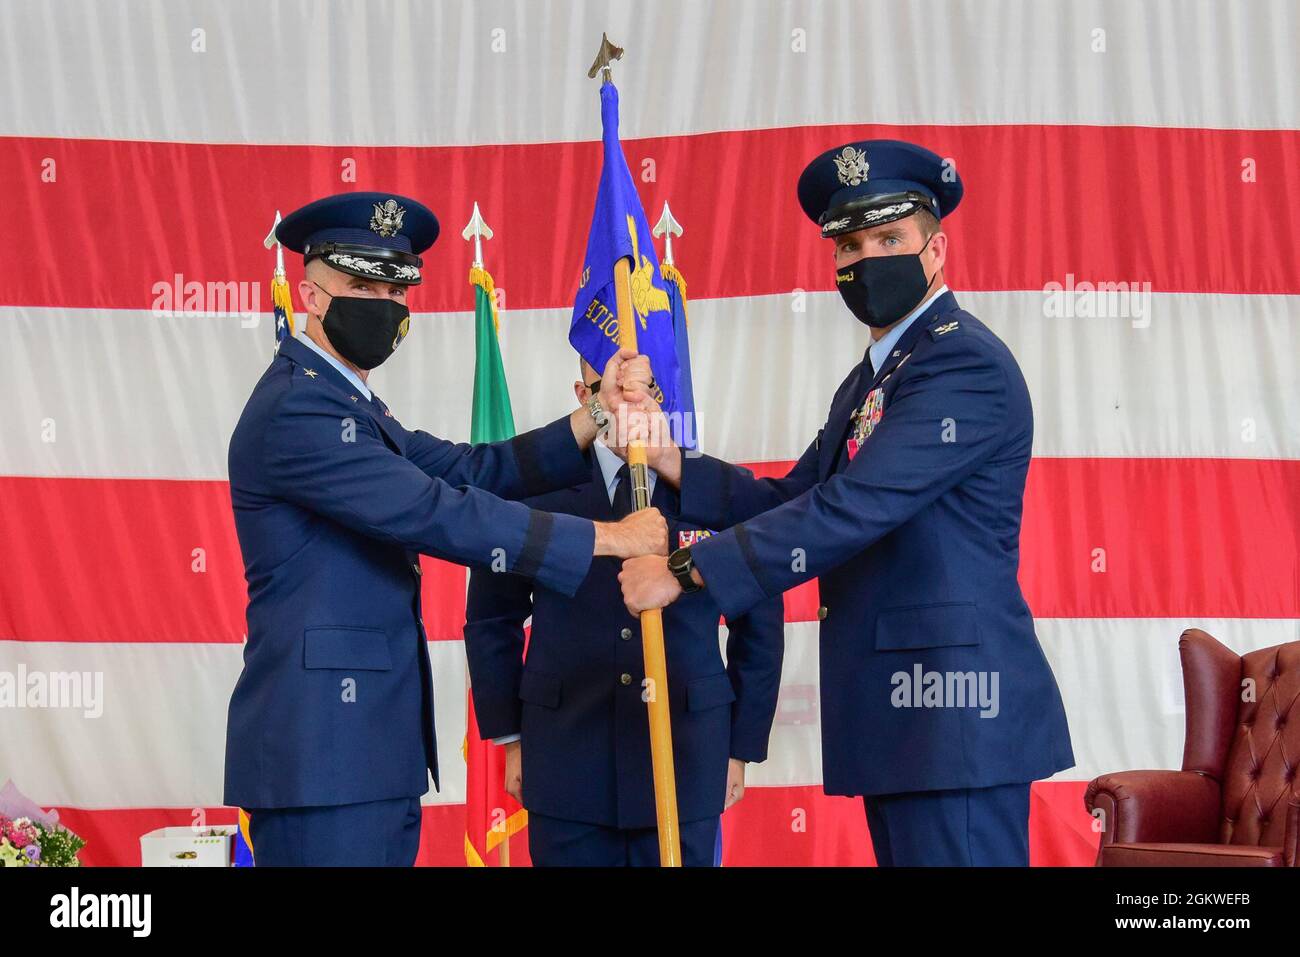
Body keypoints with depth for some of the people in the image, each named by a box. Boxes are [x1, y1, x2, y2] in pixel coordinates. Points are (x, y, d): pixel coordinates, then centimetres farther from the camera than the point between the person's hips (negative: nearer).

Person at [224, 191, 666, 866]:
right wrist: (610, 539, -18)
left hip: (373, 747, 10)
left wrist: (596, 412, -1)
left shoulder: (351, 405, 20)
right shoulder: (296, 409, -14)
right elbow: (435, 513, -21)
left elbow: (472, 471, 10)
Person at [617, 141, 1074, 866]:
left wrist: (687, 570, -20)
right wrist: (671, 462, 1)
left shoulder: (966, 363, -13)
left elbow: (854, 507, -21)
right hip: (893, 703, 10)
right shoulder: (871, 378, 21)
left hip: (954, 713, -10)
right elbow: (793, 499, 16)